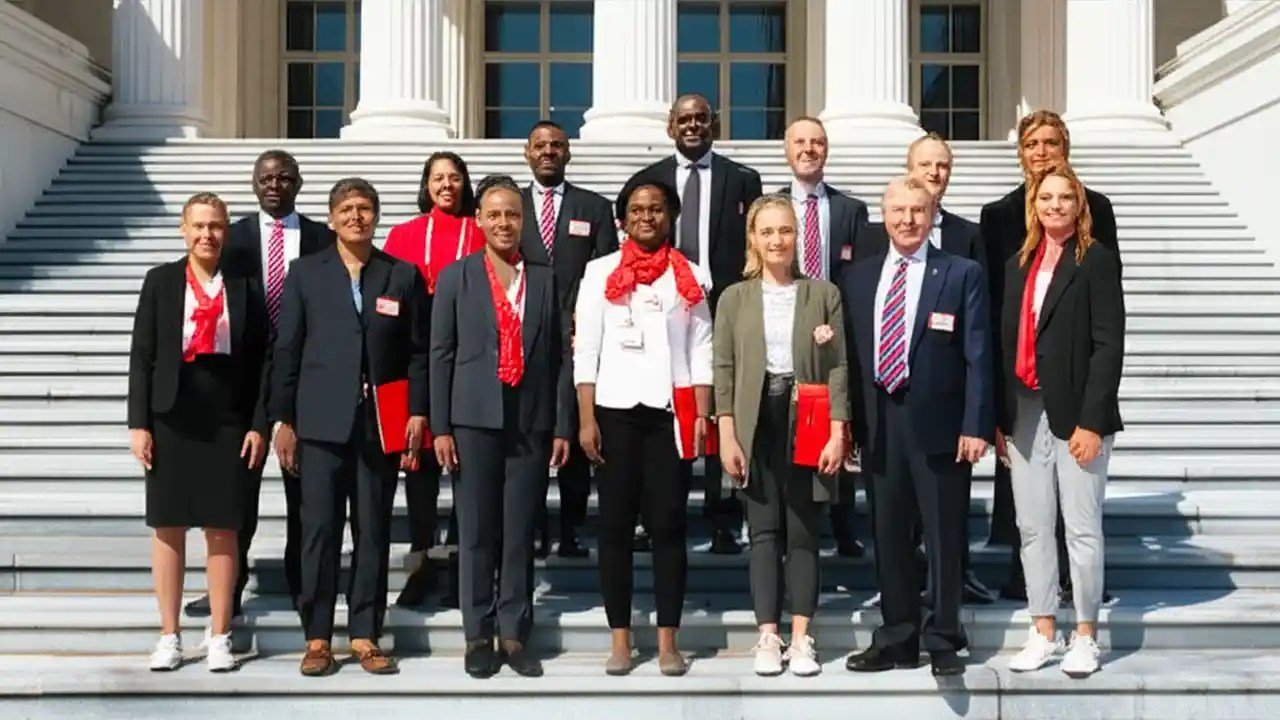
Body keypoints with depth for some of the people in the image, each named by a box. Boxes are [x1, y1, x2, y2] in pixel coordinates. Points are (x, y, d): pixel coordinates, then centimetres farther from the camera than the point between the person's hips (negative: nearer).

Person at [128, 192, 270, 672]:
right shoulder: (161, 281, 4)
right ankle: (169, 637, 14)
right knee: (167, 526, 5)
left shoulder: (245, 286, 4)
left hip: (227, 421, 0)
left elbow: (260, 360, 3)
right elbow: (141, 355, 2)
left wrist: (259, 425, -3)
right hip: (171, 420, 0)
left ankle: (219, 638, 11)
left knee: (222, 529, 3)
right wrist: (139, 423, -5)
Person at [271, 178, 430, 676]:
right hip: (322, 420, -1)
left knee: (373, 530, 4)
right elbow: (287, 349, 5)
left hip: (382, 422, 1)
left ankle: (365, 635, 12)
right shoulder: (305, 273, 7)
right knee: (319, 528, -1)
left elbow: (418, 352, 6)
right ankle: (317, 637, 8)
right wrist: (283, 419, 1)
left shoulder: (403, 275, 8)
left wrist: (417, 413, -2)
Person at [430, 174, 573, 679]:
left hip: (532, 422, 1)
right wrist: (440, 427, -4)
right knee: (476, 533, 4)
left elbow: (560, 356, 8)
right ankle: (478, 635, 14)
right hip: (475, 421, -1)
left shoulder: (545, 280, 9)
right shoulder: (456, 277, 5)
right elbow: (440, 354, 3)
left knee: (521, 533, 6)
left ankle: (514, 634, 15)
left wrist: (562, 426, 2)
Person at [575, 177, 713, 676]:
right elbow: (585, 350, 2)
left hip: (670, 411, 0)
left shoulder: (691, 275, 8)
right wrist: (585, 418, -5)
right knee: (615, 523, 3)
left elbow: (702, 350, 5)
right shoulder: (600, 272, 6)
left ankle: (668, 640, 9)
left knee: (668, 524, 2)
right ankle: (620, 640, 11)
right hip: (616, 410, 0)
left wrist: (702, 415, -4)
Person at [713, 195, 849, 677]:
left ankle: (801, 639, 10)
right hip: (757, 424, 1)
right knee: (764, 532, 3)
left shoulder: (823, 294, 5)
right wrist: (728, 438, -4)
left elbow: (838, 367, 2)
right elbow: (723, 370, 4)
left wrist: (837, 435, -5)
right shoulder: (734, 298, 7)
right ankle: (768, 638, 10)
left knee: (803, 533, 3)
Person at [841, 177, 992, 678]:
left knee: (944, 538, 5)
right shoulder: (858, 278, 10)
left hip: (939, 425, -3)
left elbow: (978, 356, -5)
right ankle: (897, 639, 23)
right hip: (879, 426, 4)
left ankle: (943, 642, 17)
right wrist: (850, 423, 4)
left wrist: (976, 426, -12)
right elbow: (852, 354, 10)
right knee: (889, 537, 11)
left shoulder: (962, 275, -1)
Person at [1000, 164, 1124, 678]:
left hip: (1076, 413, -5)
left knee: (1082, 529, 2)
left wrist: (1091, 421, -16)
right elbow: (1007, 345, 11)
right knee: (1032, 528, 9)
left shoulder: (1096, 260, -4)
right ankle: (1042, 633, 20)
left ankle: (1085, 636, 16)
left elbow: (1109, 345, -10)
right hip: (1025, 413, 5)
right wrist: (1001, 419, 7)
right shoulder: (1019, 265, 12)